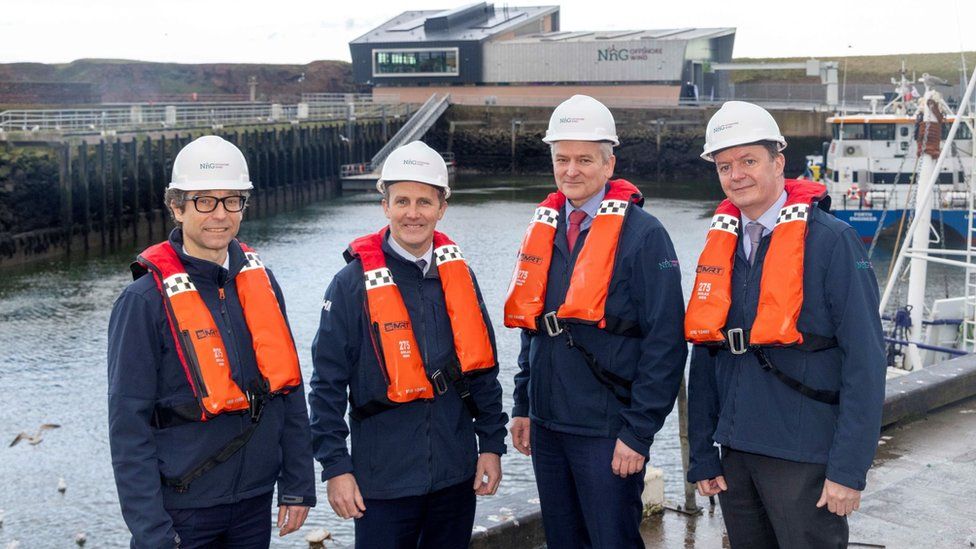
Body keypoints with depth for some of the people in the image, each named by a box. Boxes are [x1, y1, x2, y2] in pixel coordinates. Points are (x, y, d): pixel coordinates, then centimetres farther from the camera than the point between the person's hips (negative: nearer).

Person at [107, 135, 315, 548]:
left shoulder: (260, 282, 3)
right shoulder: (145, 300, -12)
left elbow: (289, 392, 8)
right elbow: (128, 426, -12)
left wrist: (297, 487, 6)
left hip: (255, 503, 5)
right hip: (181, 510, -4)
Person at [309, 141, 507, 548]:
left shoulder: (457, 274, 3)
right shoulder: (353, 283, -9)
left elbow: (482, 365, 9)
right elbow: (328, 384, -8)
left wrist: (491, 442, 6)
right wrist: (335, 466, -9)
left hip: (456, 475, 4)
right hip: (383, 480, -4)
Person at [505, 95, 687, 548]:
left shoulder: (643, 235, -11)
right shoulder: (544, 229, 9)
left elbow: (665, 344, -14)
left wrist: (638, 431, -16)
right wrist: (523, 405, 13)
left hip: (607, 432, -6)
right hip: (547, 425, 6)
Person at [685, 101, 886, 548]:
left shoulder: (831, 240, -10)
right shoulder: (721, 244, 7)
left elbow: (864, 363, -13)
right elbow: (704, 354, 10)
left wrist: (848, 469, -16)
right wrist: (702, 457, 8)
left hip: (805, 460, -6)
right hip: (736, 455, 6)